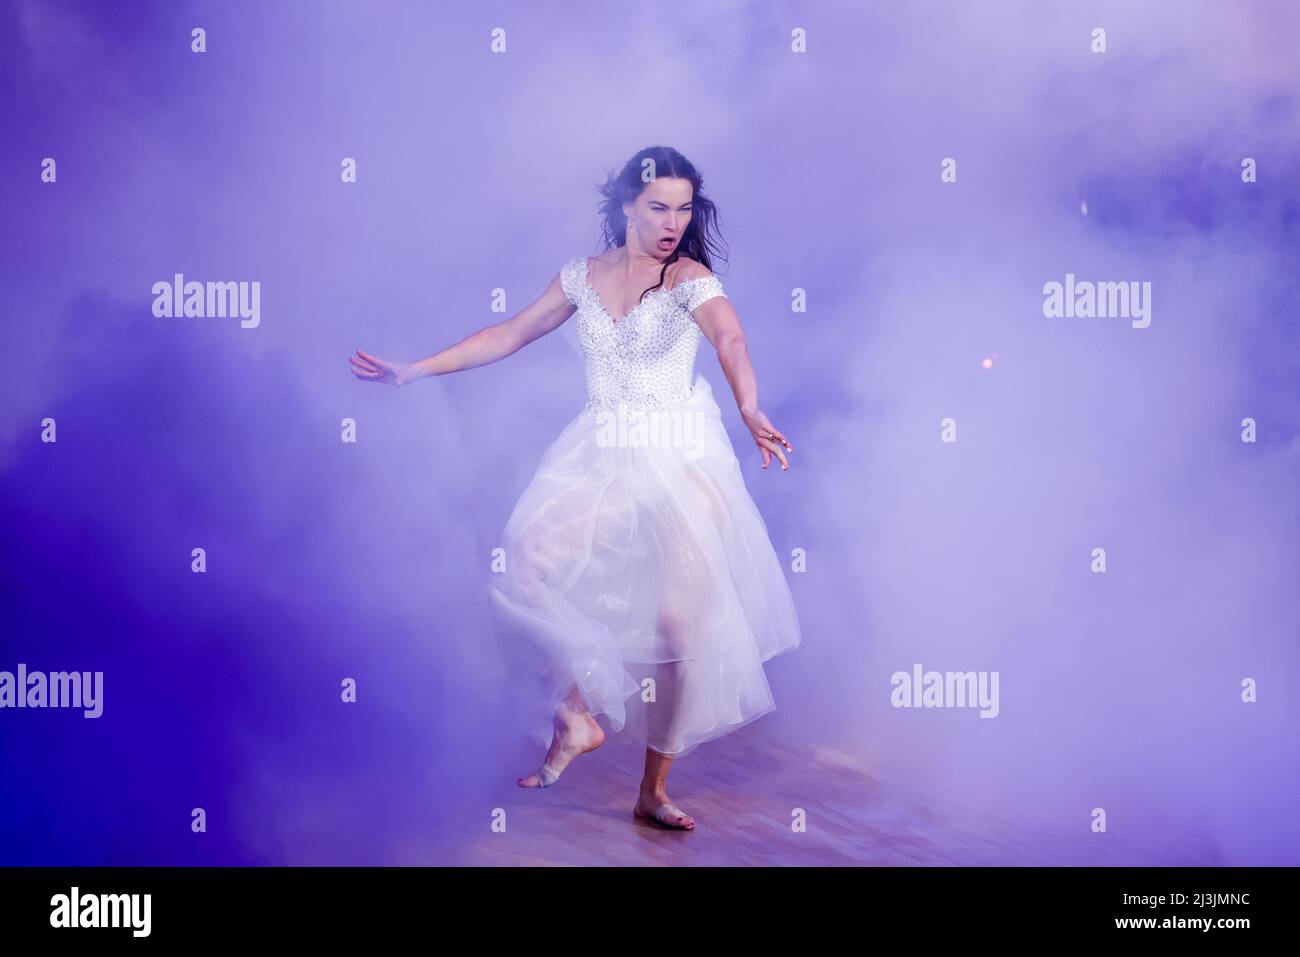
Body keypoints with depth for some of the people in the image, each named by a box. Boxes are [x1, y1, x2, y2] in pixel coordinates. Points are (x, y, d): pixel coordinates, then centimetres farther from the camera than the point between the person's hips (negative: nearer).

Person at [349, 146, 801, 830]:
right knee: (526, 567, -17)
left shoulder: (690, 279, -6)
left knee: (681, 620, -9)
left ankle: (654, 791, 5)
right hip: (600, 460, 4)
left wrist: (750, 411, -47)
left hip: (682, 462, -4)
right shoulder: (583, 277, 8)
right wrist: (413, 370, 17)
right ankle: (577, 716, 3)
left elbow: (730, 341, -26)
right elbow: (508, 335, 17)